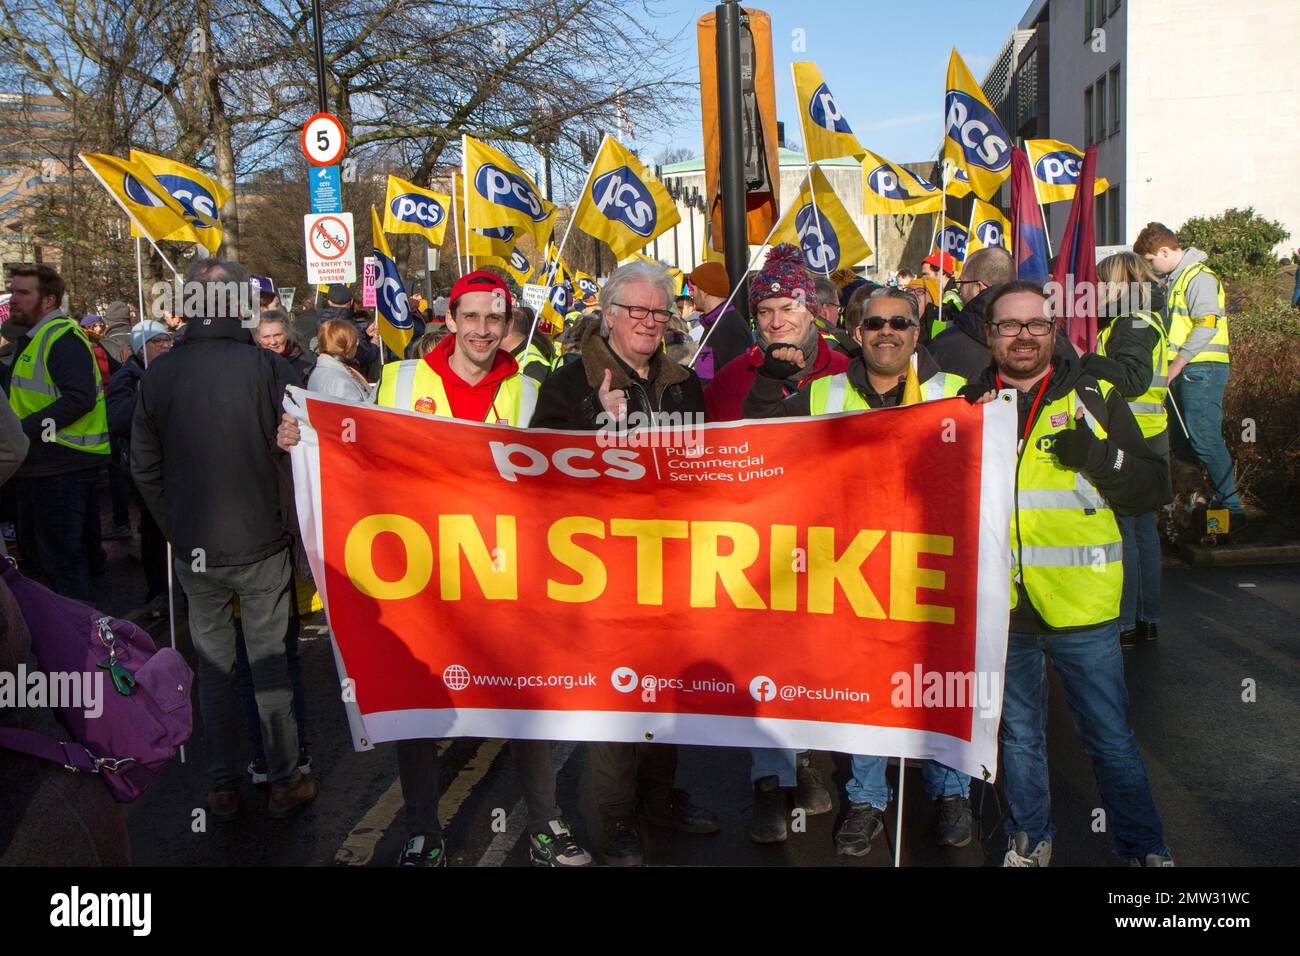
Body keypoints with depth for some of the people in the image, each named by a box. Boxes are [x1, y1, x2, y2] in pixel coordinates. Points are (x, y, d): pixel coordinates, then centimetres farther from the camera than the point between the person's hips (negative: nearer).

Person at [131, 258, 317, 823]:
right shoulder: (270, 368, -12)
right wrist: (289, 527, 4)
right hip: (262, 545, -2)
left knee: (213, 664, 14)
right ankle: (284, 783, 19)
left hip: (194, 549, 2)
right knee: (269, 662, 9)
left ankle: (223, 787, 23)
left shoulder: (159, 374, -3)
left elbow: (145, 469, 4)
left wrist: (178, 535, 15)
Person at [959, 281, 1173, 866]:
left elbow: (1154, 488, -3)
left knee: (1110, 739, 7)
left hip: (1080, 605, -2)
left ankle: (1144, 846, 26)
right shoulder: (970, 404, 7)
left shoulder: (1095, 399, 1)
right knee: (1018, 734, 17)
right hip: (1000, 606, 2)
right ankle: (1029, 839, 35)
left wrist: (1093, 456, -19)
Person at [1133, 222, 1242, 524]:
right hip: (1185, 371, 10)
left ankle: (1232, 509, -7)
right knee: (1181, 442, 12)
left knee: (1204, 439, -12)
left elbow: (1207, 325, -21)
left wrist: (1176, 365, -21)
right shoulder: (1174, 278, 19)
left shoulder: (1198, 277, -11)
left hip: (1201, 369, -10)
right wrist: (1173, 367, 17)